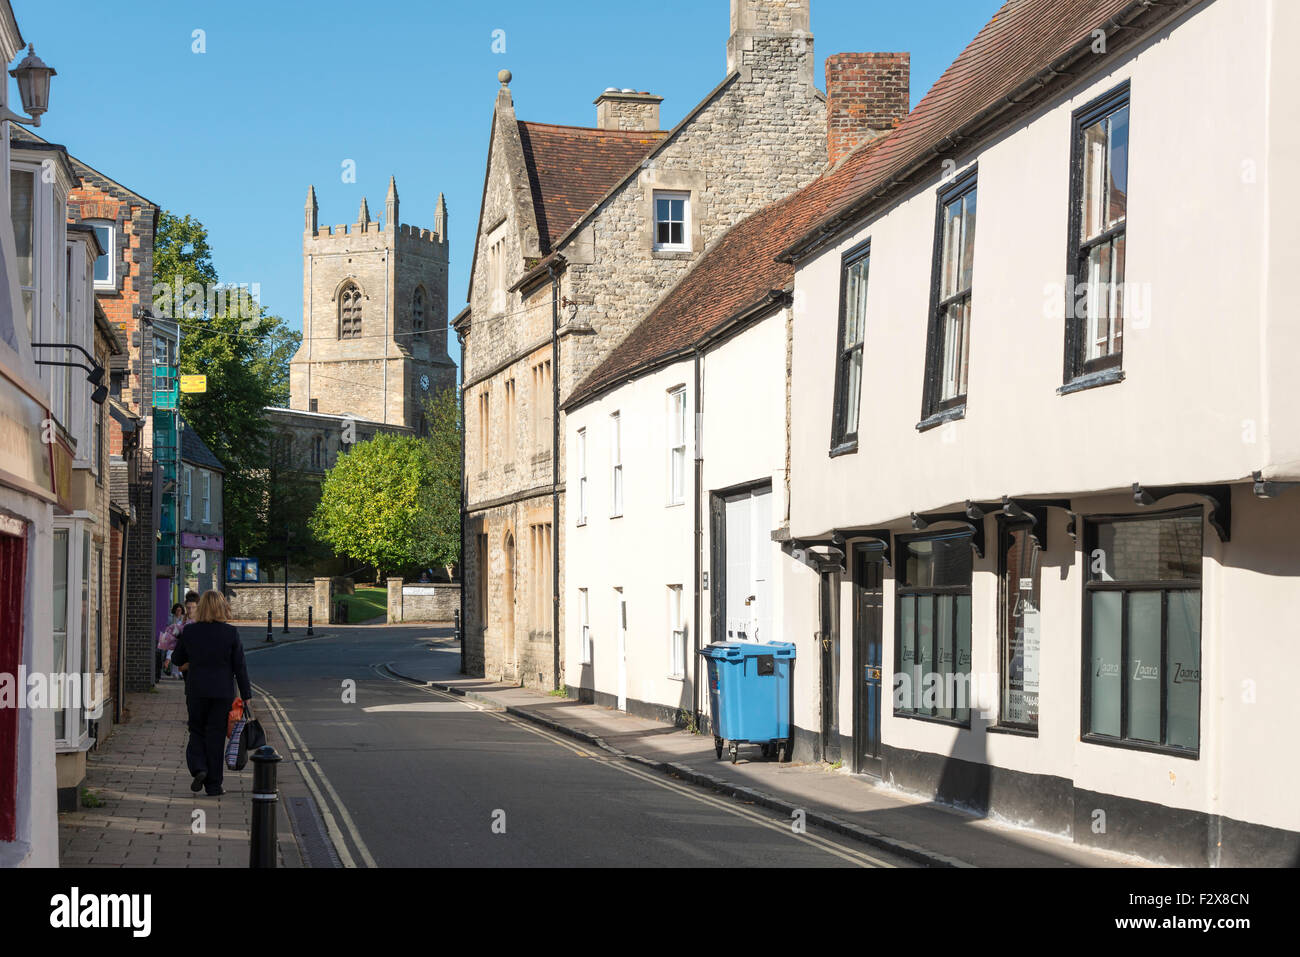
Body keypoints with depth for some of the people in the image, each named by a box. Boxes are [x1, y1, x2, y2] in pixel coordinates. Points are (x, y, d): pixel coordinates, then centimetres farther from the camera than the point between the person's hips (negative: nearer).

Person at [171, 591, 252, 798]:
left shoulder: (189, 631, -4)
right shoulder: (231, 632, -8)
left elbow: (176, 660, 9)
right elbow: (240, 666, -5)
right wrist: (246, 695, 2)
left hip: (196, 691, 1)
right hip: (222, 692, -1)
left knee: (197, 731, 16)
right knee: (216, 735, 6)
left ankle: (199, 769, -7)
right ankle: (213, 784, 8)